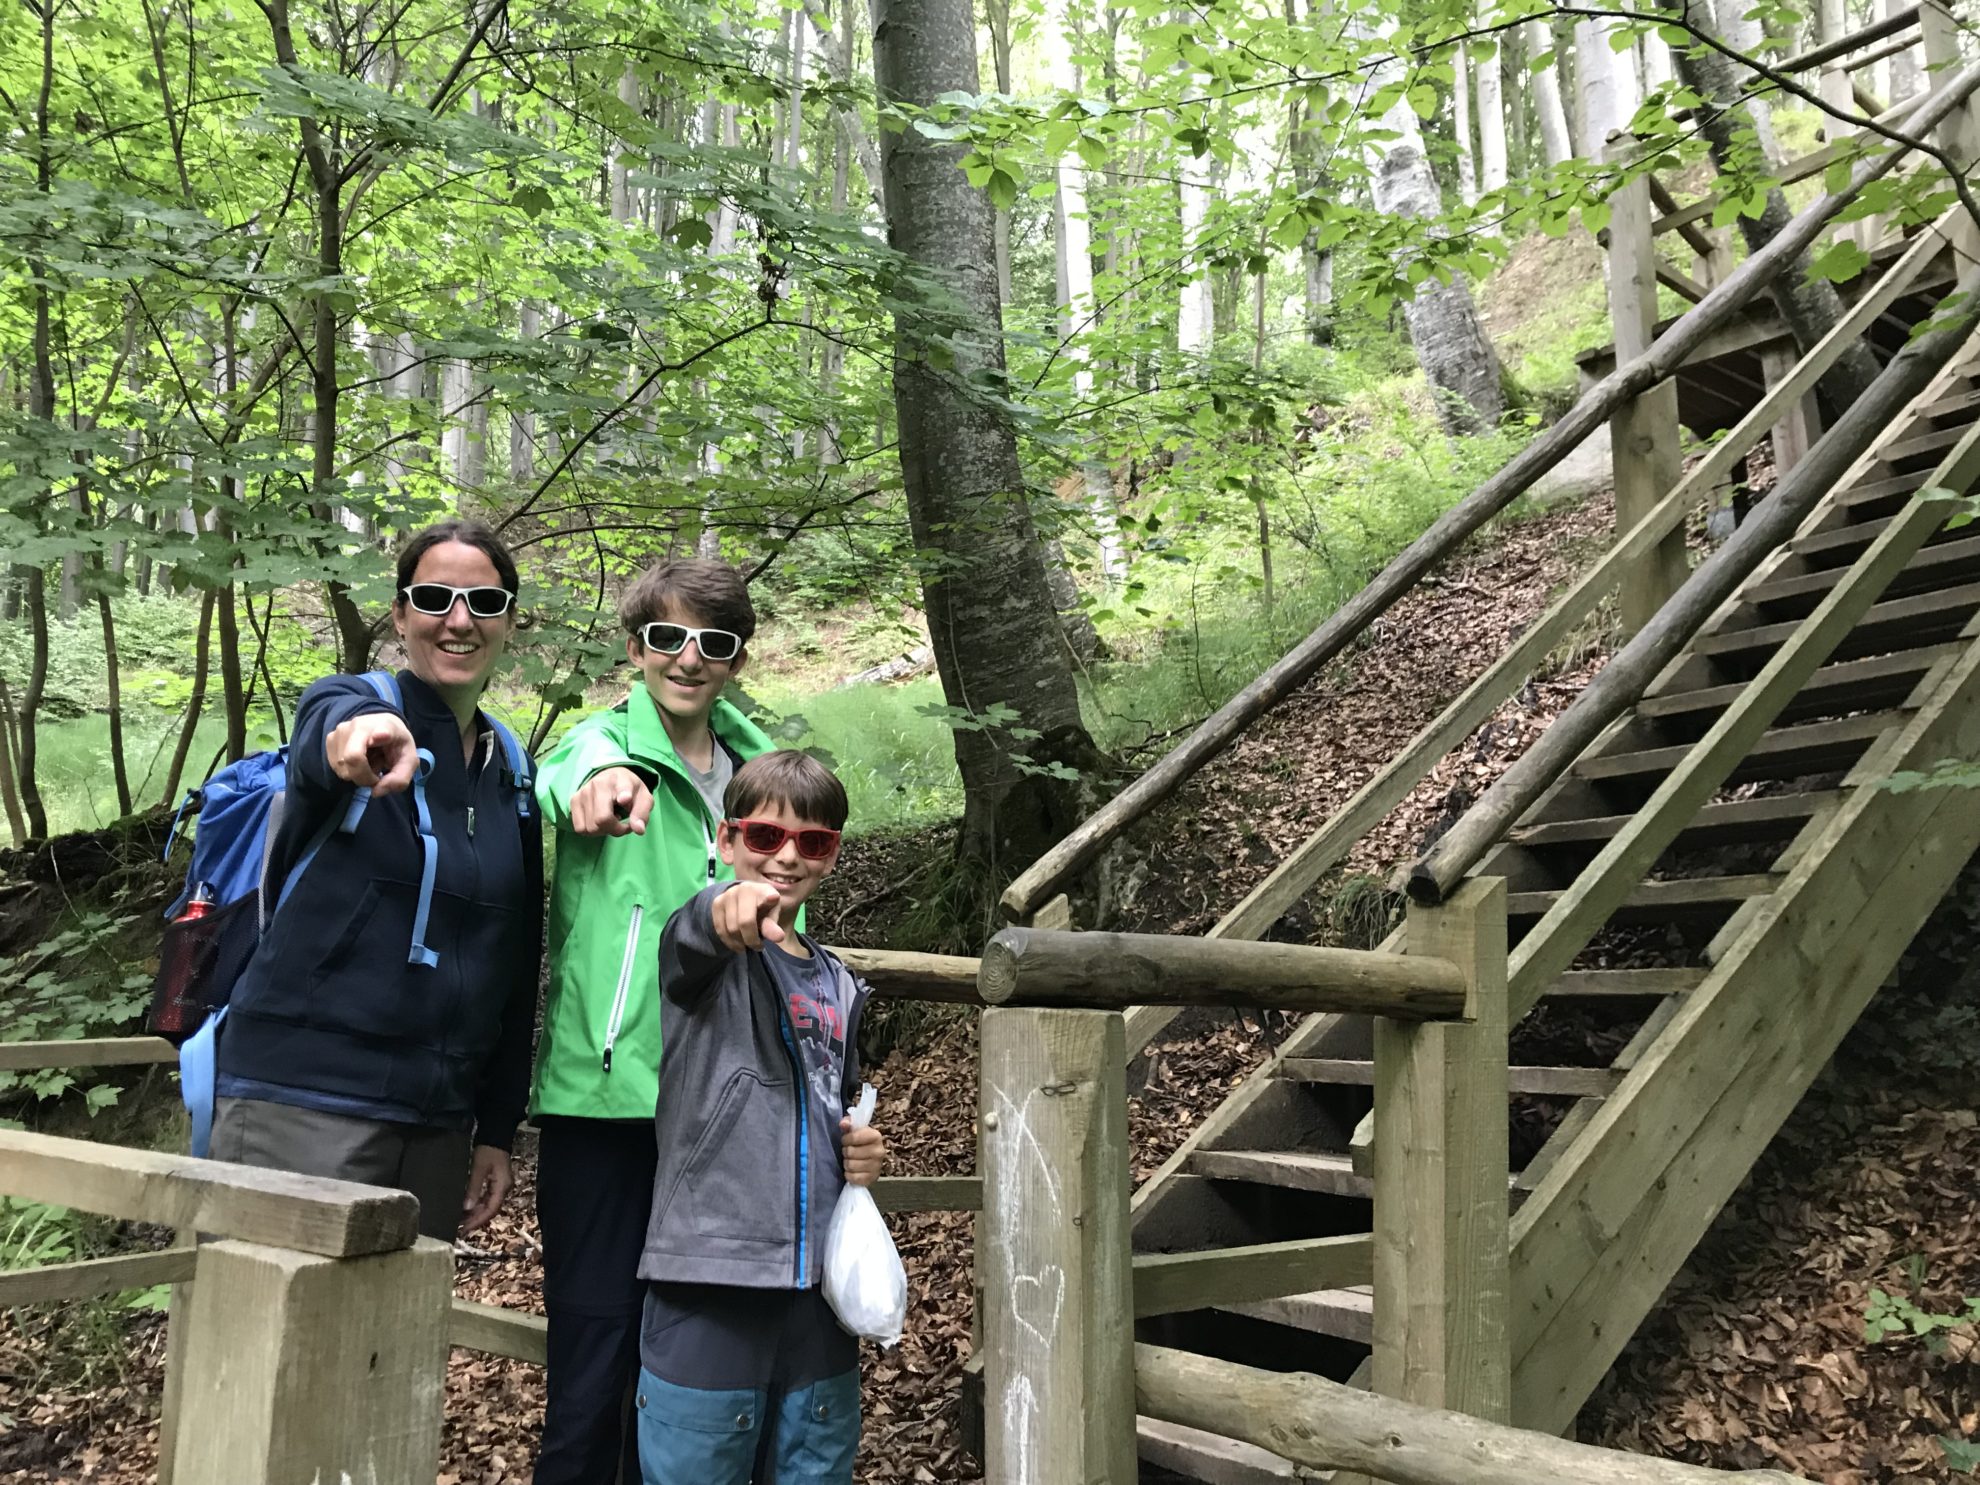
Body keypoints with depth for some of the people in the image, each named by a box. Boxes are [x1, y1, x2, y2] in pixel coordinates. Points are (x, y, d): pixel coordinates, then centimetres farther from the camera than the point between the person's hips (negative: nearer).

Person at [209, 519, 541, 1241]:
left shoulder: (510, 772, 11)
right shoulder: (350, 704, -3)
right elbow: (323, 731, -29)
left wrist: (497, 1129, 12)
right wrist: (361, 727, -53)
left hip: (439, 1119, 6)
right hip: (301, 1102, -5)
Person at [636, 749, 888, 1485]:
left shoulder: (839, 988, 13)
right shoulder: (708, 954, -4)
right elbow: (691, 935, -30)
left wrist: (862, 1150, 4)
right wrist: (728, 907, -53)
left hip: (820, 1290, 5)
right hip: (711, 1284, -5)